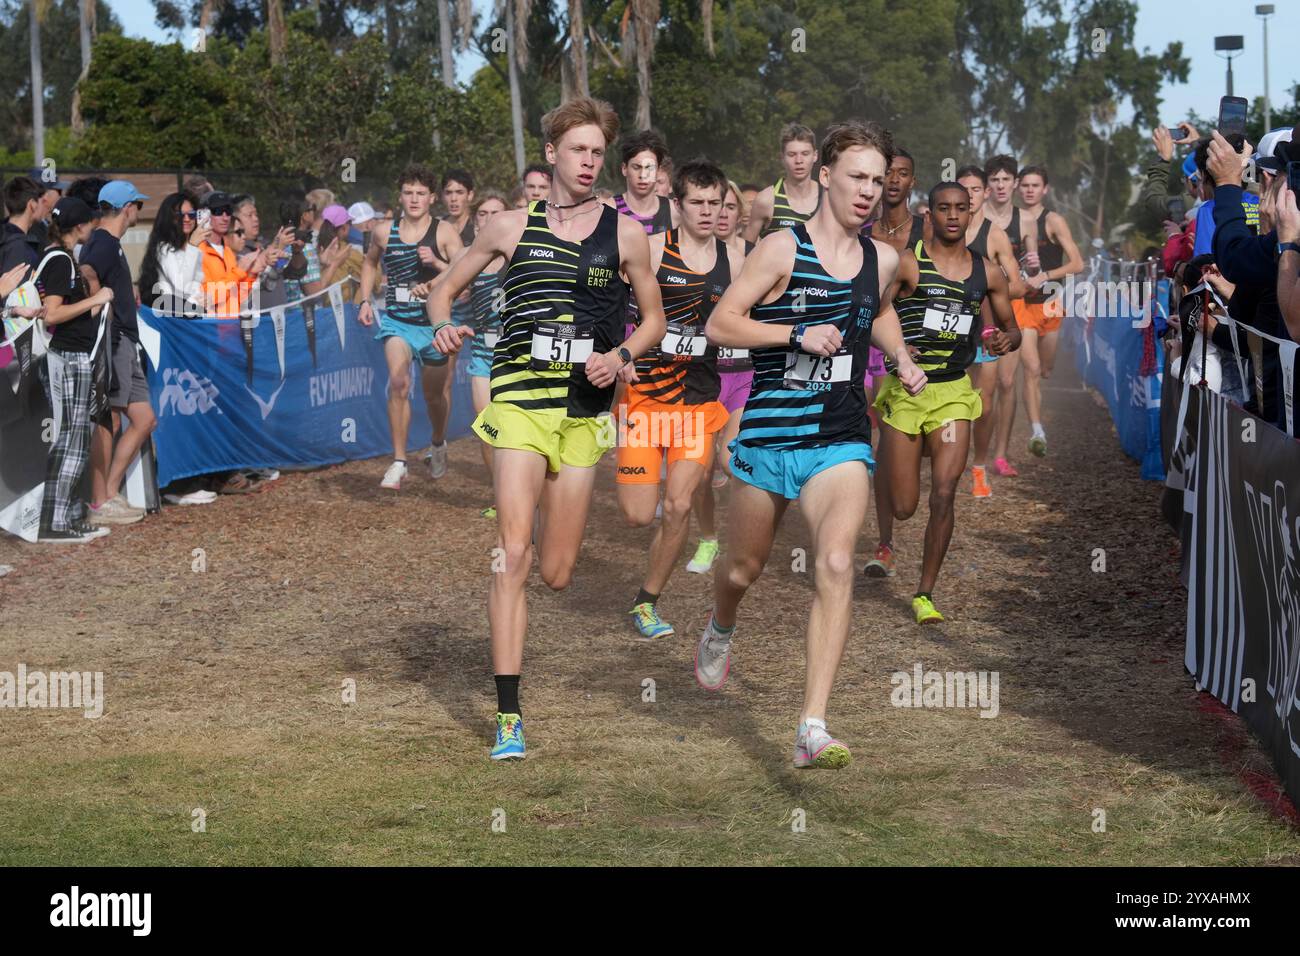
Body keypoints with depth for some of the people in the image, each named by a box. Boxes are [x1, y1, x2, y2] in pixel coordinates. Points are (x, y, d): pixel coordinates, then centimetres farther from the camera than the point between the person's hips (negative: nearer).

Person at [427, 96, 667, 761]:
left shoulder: (625, 233, 8)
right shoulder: (511, 227, 7)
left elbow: (654, 317, 16)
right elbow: (446, 289, 17)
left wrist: (620, 356, -4)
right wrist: (443, 325, -5)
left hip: (586, 407, 2)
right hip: (521, 398, -2)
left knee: (556, 575, 5)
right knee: (512, 558, -15)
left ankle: (538, 527, 45)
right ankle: (508, 717, -15)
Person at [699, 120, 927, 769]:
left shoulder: (882, 259, 9)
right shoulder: (784, 249, -7)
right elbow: (720, 325, -10)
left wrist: (903, 359, 16)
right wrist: (800, 333, -19)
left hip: (842, 441, 2)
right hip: (769, 434, -2)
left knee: (837, 564, -21)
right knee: (743, 568, 15)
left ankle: (812, 730, -24)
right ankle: (720, 632, 54)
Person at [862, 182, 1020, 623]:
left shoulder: (987, 273, 6)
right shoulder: (906, 264, -6)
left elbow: (1012, 329, 18)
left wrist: (1007, 340, -6)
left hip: (954, 393, 2)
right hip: (904, 389, -2)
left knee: (943, 495, -11)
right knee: (904, 505, 0)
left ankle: (925, 594, 4)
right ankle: (885, 542, 38)